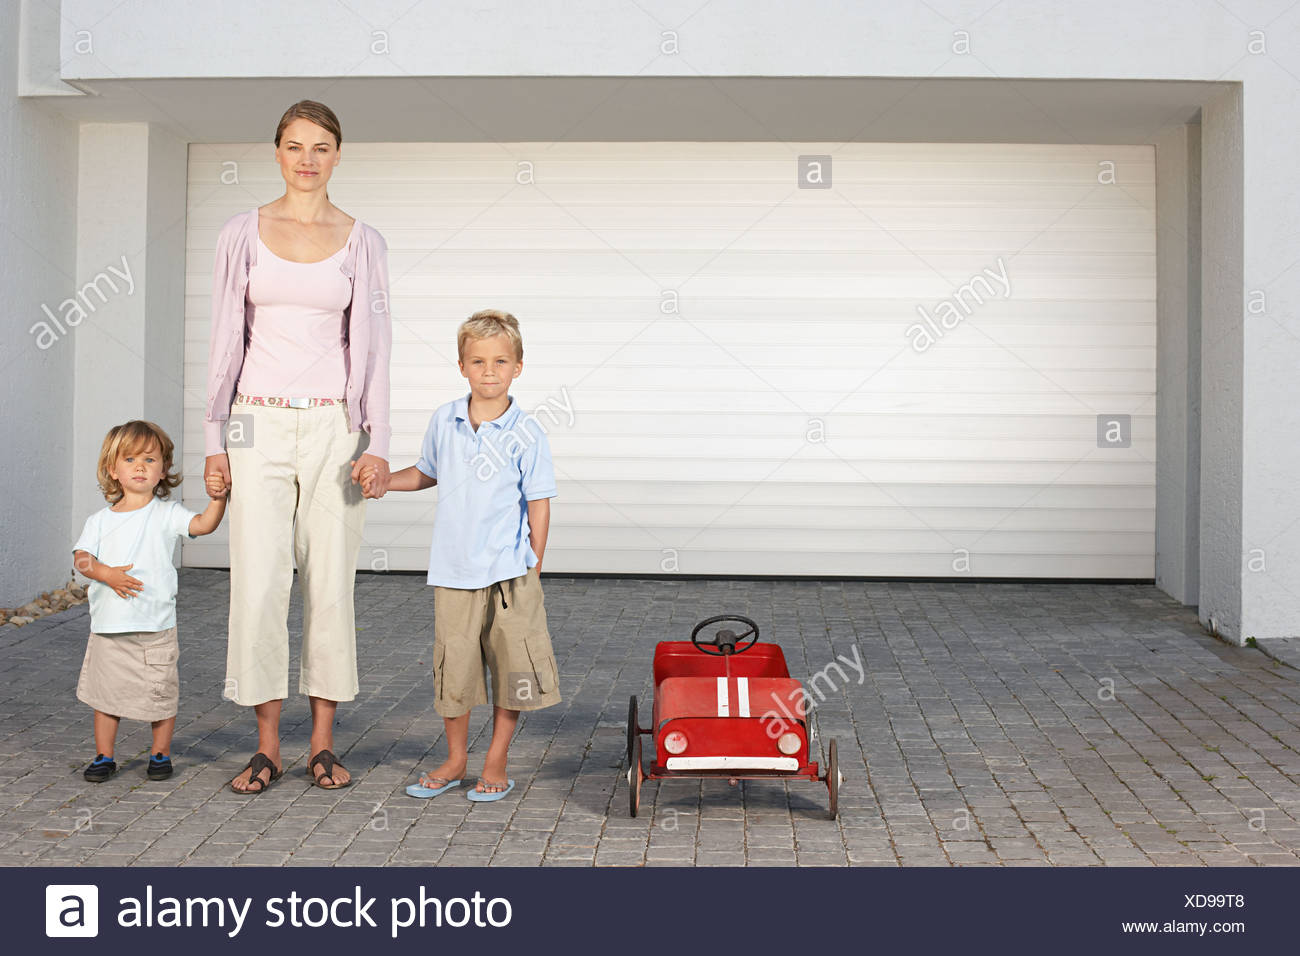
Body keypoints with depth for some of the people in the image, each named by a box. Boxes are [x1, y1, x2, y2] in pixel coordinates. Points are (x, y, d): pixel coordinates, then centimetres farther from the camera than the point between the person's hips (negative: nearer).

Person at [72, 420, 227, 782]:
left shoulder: (165, 514, 1)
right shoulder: (101, 519, 8)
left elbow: (204, 524, -12)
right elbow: (81, 557, 0)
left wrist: (217, 499, -28)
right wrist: (107, 573, -17)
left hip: (155, 626, -2)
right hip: (108, 625, 2)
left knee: (161, 693, 5)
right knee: (105, 692, 10)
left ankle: (161, 753, 23)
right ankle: (104, 756, 25)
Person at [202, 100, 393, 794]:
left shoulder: (361, 242, 5)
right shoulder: (243, 234, 6)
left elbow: (372, 345, 2)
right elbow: (226, 339, 6)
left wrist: (376, 443, -6)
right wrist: (216, 437, 1)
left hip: (333, 427, 0)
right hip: (260, 425, 0)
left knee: (331, 582, 2)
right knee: (258, 582, -3)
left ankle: (323, 742, 14)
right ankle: (267, 746, 9)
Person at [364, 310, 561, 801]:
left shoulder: (525, 433, -7)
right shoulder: (443, 421, 4)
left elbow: (539, 503, -4)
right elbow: (428, 472, 22)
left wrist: (533, 569, -4)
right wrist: (385, 480, 6)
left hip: (509, 573, -3)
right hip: (454, 572, 3)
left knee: (511, 669, 5)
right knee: (453, 669, 9)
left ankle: (496, 764, 21)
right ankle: (455, 760, 27)